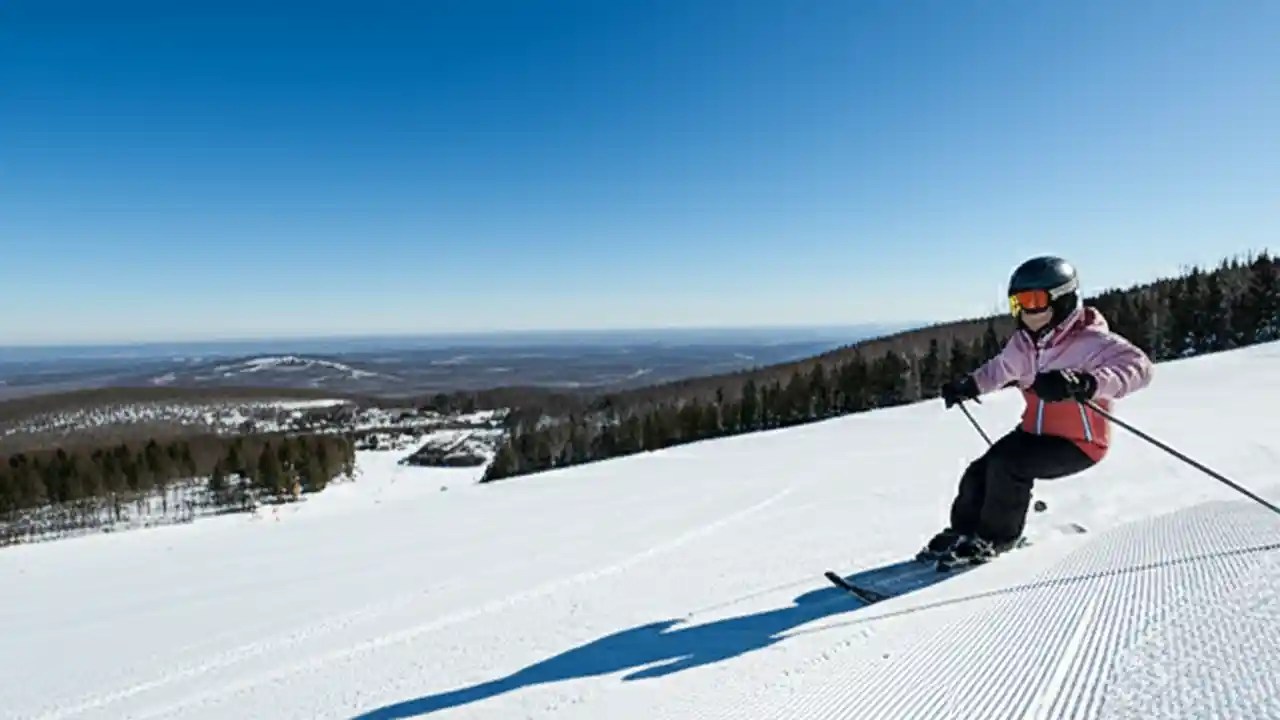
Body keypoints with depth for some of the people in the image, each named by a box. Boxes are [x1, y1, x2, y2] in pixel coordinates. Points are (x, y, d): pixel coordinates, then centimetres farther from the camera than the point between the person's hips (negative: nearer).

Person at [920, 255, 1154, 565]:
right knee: (979, 471, -2)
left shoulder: (1090, 340, -24)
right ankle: (963, 530, 22)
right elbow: (1002, 368, 20)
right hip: (1035, 432, 7)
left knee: (1007, 462, -26)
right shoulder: (1024, 343, -1)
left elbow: (1138, 367, -40)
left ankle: (995, 537, -3)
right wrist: (969, 385, 15)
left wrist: (1084, 382, -55)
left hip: (1078, 443, -7)